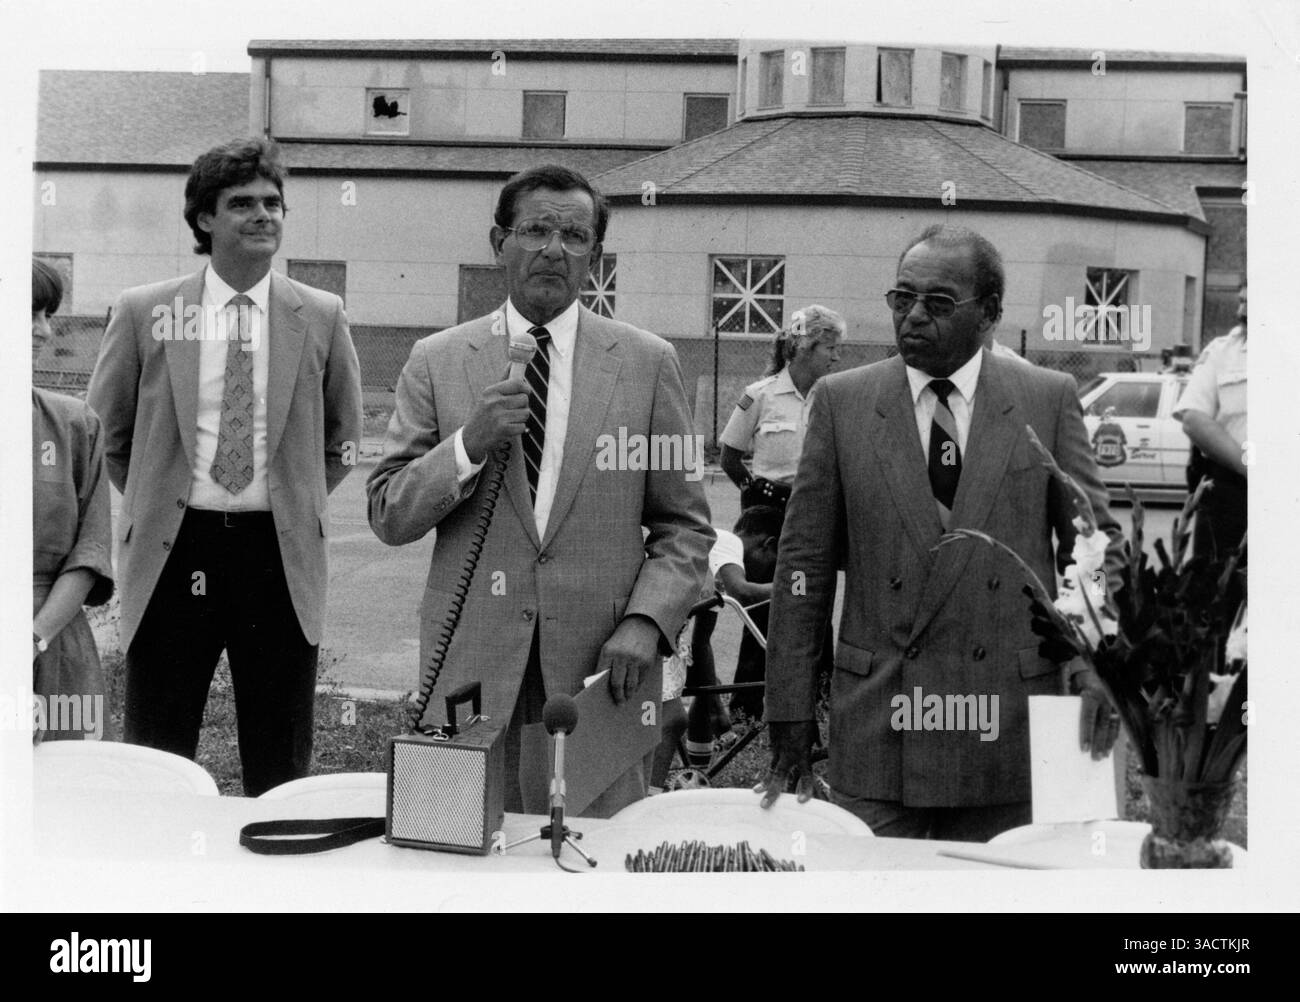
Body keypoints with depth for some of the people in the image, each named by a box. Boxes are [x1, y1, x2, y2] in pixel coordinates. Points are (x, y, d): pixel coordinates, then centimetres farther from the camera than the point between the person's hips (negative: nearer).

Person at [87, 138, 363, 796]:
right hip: (173, 549, -1)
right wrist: (154, 500, 9)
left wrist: (296, 503, 9)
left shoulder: (320, 317, 4)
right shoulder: (143, 312, 1)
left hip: (281, 553, 1)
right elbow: (107, 430, 13)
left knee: (281, 771, 8)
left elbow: (342, 438, 16)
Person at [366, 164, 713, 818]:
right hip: (471, 666, 0)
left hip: (599, 667, 0)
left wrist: (646, 621, -9)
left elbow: (685, 525, 7)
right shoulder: (437, 362, 7)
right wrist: (468, 446, -12)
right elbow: (387, 517, 4)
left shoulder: (647, 363, 6)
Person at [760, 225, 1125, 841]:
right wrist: (790, 710, -1)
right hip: (875, 733, 0)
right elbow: (805, 560, 4)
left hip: (1010, 733, 0)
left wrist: (1094, 663, -10)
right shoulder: (841, 402, 4)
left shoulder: (1049, 399, 4)